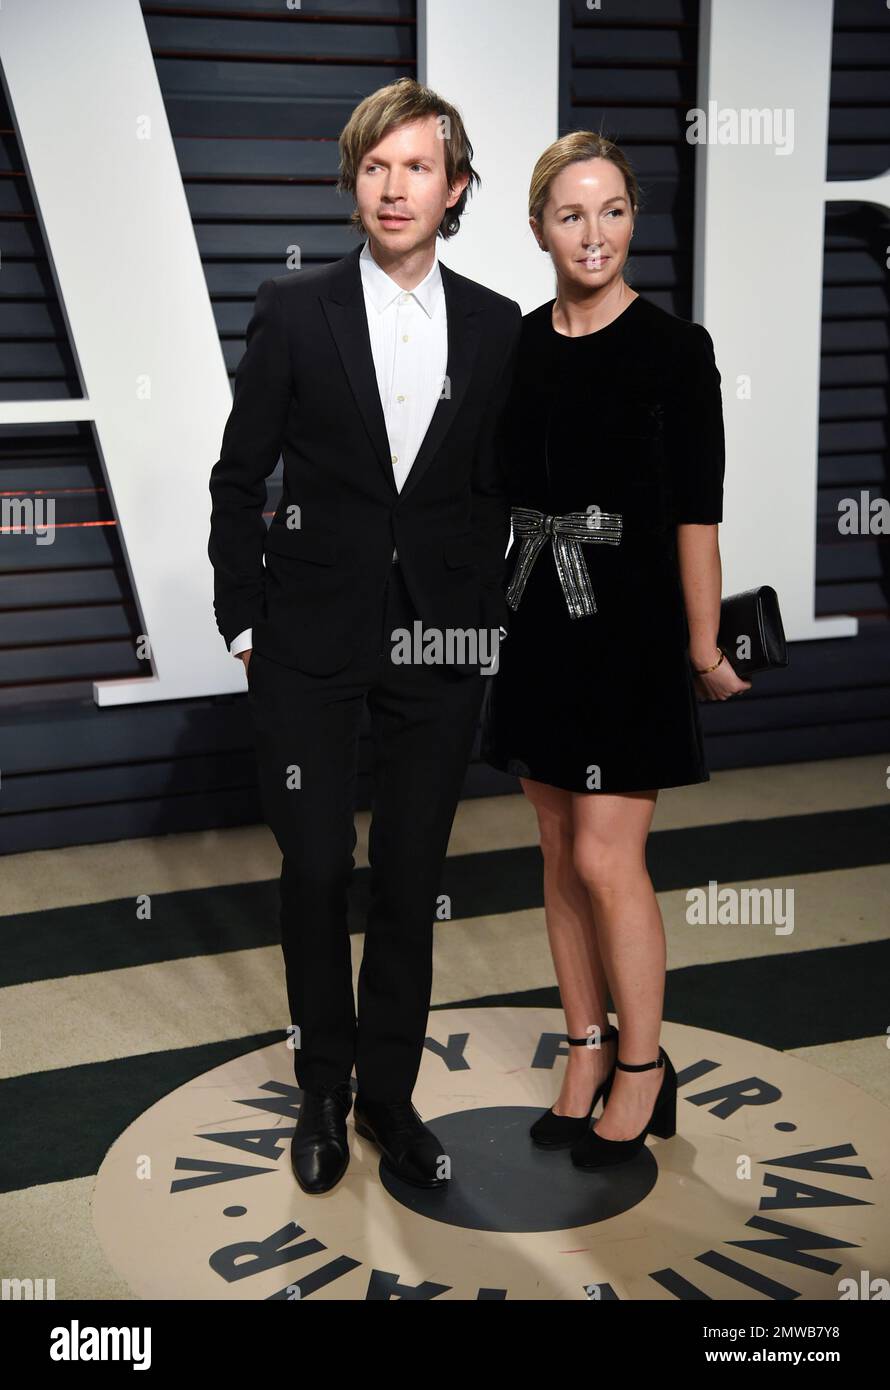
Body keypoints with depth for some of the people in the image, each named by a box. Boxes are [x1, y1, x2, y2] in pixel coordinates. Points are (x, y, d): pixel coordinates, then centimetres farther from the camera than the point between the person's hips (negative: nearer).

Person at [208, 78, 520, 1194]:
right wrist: (243, 618, -2)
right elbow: (239, 477, 1)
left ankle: (391, 1093, 27)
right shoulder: (294, 310, -1)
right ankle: (324, 1091, 27)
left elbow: (497, 488, 10)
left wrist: (489, 615, 5)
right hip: (311, 642, -1)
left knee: (410, 877, 10)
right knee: (316, 871, 5)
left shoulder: (495, 327, 4)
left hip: (442, 641, 2)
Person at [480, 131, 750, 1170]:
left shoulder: (675, 348, -7)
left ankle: (643, 1069, 15)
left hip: (630, 625, -5)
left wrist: (704, 646, -8)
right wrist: (494, 606, 14)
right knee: (561, 854, 11)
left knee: (606, 860, -4)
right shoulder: (517, 346, 6)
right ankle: (587, 1050, 26)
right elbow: (503, 491, 12)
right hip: (540, 620, 5)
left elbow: (697, 511, -8)